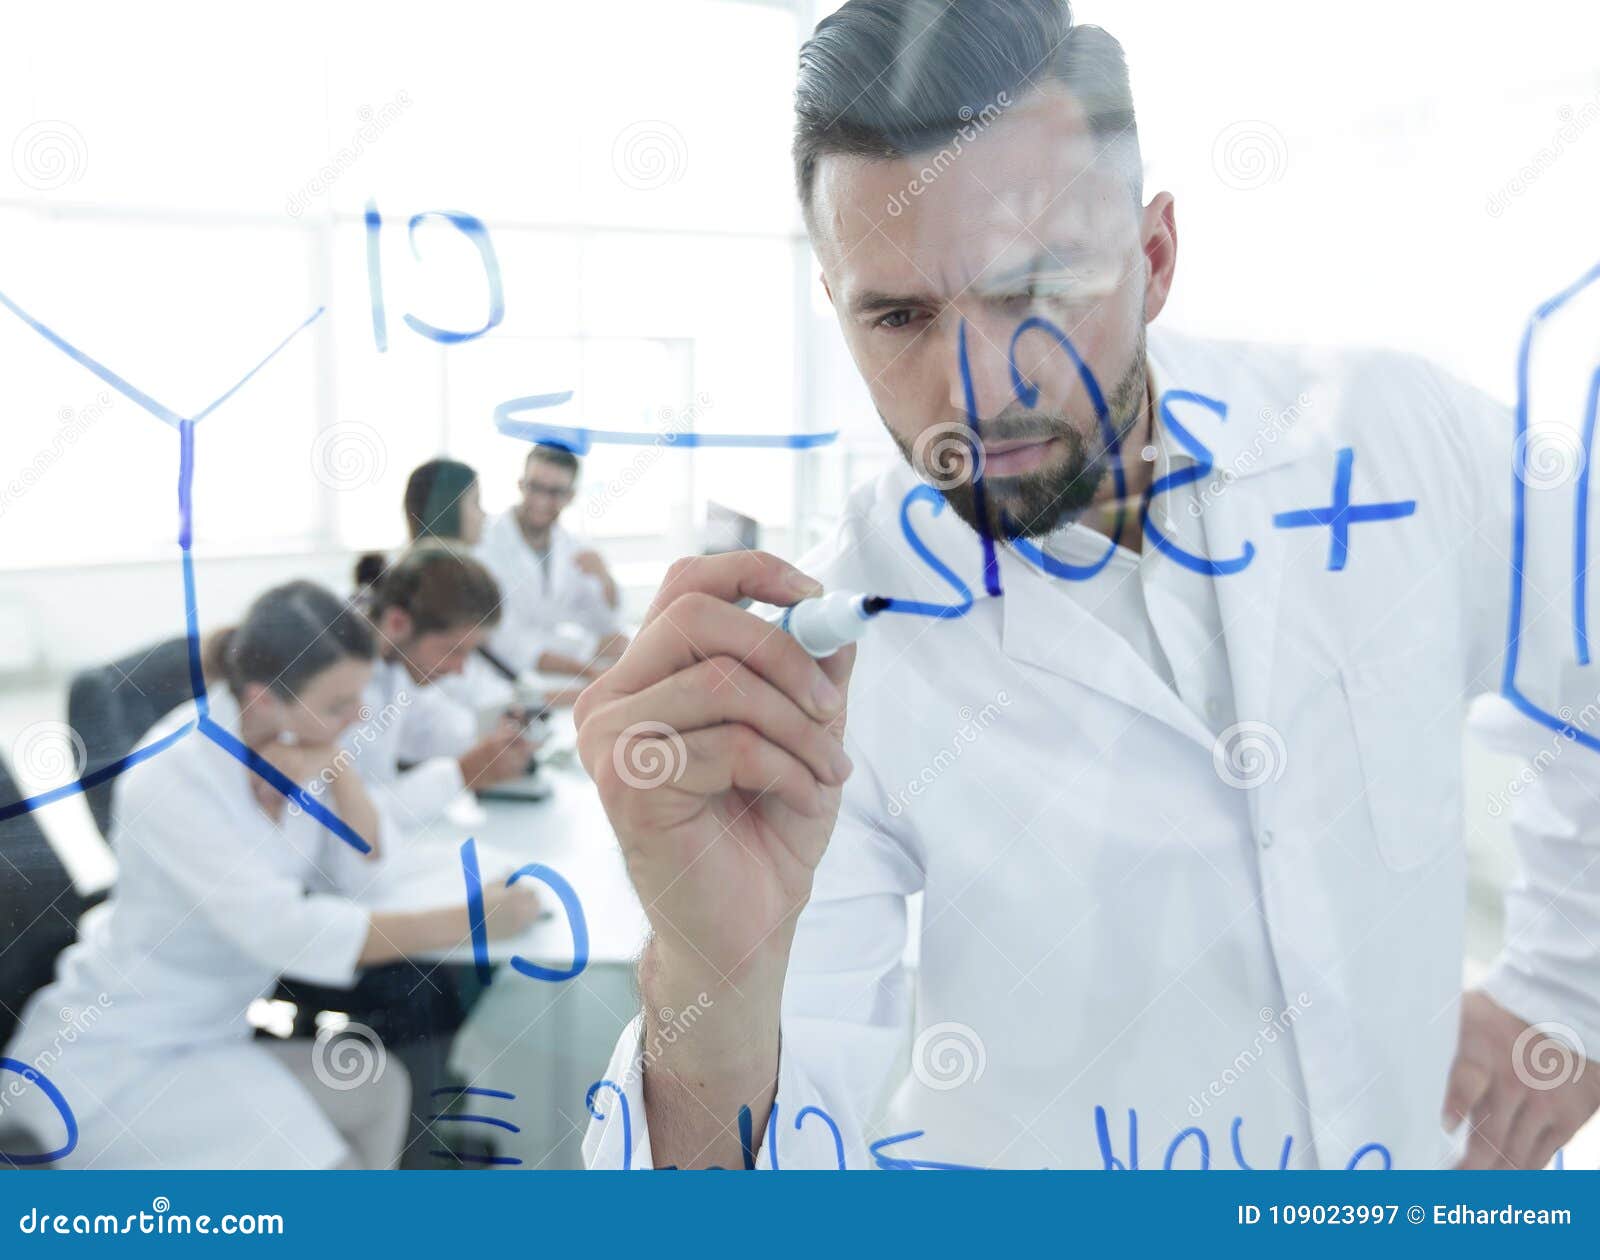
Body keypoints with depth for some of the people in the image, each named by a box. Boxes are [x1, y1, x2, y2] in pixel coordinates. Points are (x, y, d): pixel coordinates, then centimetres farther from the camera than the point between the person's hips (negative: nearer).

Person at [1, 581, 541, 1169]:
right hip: (110, 1061, -7)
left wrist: (334, 763, -22)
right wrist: (466, 921, -31)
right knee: (319, 1163, -19)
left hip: (204, 1033, 7)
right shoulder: (175, 773, -28)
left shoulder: (292, 737, -6)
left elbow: (361, 864, -5)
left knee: (377, 1087, -4)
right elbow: (282, 932, -32)